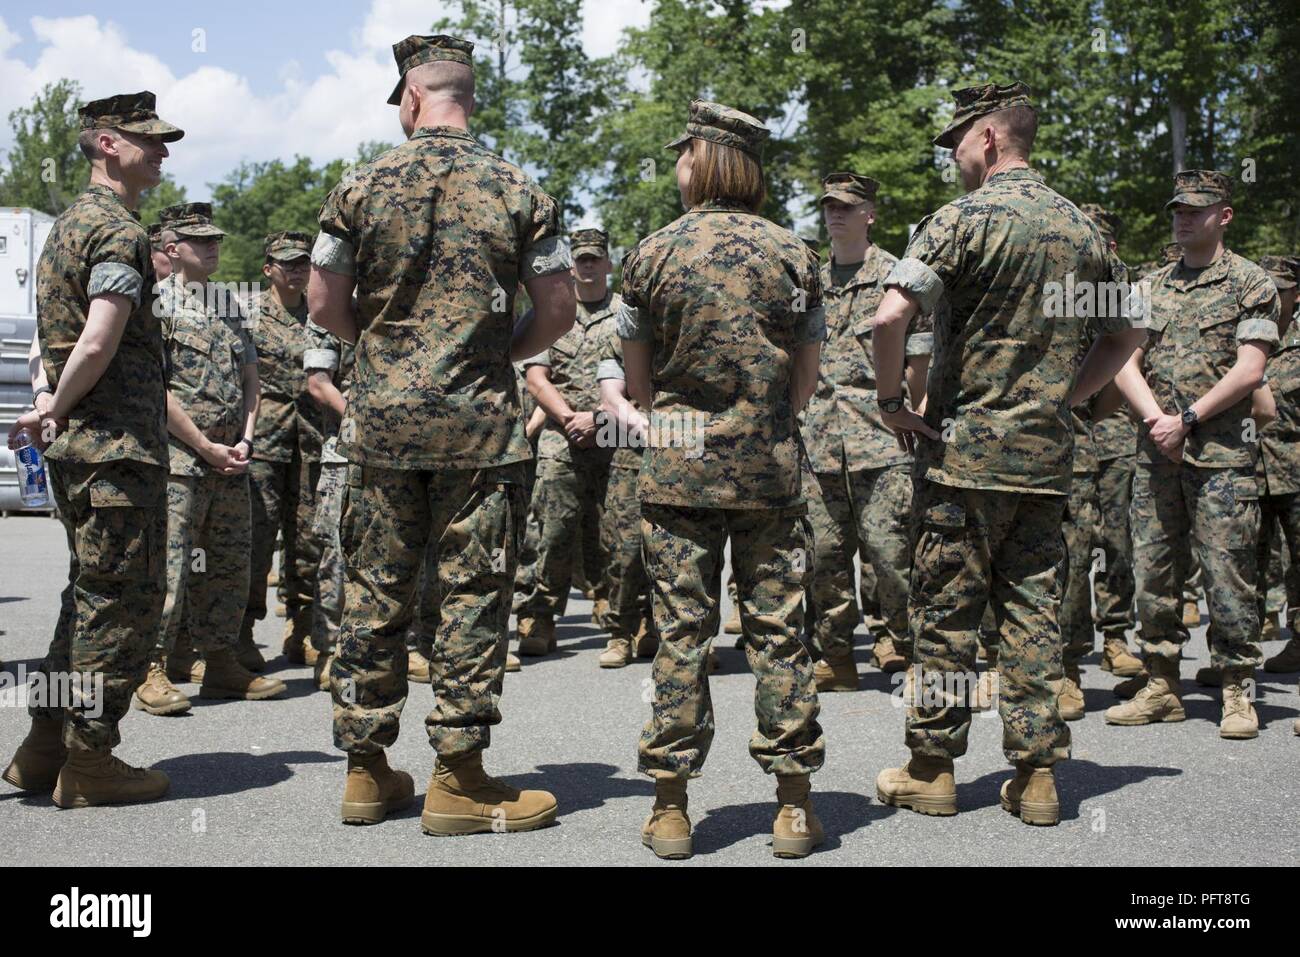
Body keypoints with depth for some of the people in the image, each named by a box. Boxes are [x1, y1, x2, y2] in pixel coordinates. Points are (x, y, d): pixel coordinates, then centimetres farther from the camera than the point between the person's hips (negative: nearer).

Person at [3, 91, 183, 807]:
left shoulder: (70, 223, 19)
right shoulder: (119, 231, -13)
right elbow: (98, 345, -23)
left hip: (79, 446, 10)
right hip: (119, 447, -10)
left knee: (92, 597, 16)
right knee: (123, 601, -2)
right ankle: (89, 762, 5)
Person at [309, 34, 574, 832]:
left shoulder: (362, 187, 2)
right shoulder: (518, 191, -1)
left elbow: (325, 305, 4)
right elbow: (558, 312, -1)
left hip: (382, 416, 2)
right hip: (479, 421, -2)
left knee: (375, 590, 9)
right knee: (473, 593, 2)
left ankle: (367, 770, 17)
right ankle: (459, 779, 5)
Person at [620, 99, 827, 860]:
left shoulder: (653, 254, -1)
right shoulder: (793, 253, 2)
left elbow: (638, 383, 4)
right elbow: (807, 381, 5)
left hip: (677, 466, 0)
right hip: (771, 465, 1)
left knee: (682, 633, 4)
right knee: (778, 631, 5)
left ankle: (671, 808, 9)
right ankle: (794, 804, 10)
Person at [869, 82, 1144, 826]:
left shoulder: (964, 219, -9)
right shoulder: (1084, 228, 11)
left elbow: (890, 316, -21)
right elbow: (1127, 335, 20)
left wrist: (892, 402, -8)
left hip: (963, 453, -5)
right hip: (1049, 457, 5)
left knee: (946, 612, 3)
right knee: (1033, 611, 9)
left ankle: (934, 770, 11)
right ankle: (1037, 773, 11)